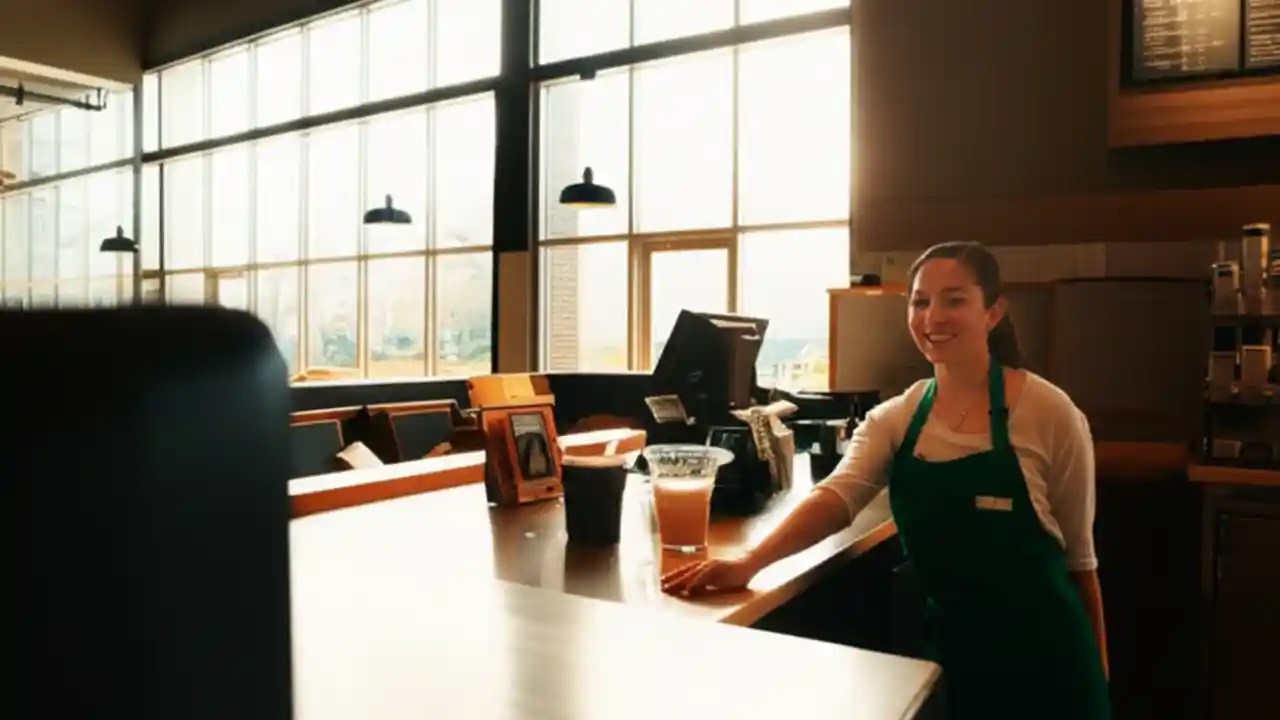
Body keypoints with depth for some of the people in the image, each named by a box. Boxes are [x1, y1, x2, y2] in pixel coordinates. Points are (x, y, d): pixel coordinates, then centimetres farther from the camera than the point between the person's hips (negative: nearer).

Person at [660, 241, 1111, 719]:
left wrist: (1095, 668, 5)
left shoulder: (1048, 412, -11)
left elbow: (1078, 551, -3)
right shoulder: (894, 418, -2)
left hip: (1038, 649, -2)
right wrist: (750, 563, -34)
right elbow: (836, 496, -18)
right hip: (942, 645, 3)